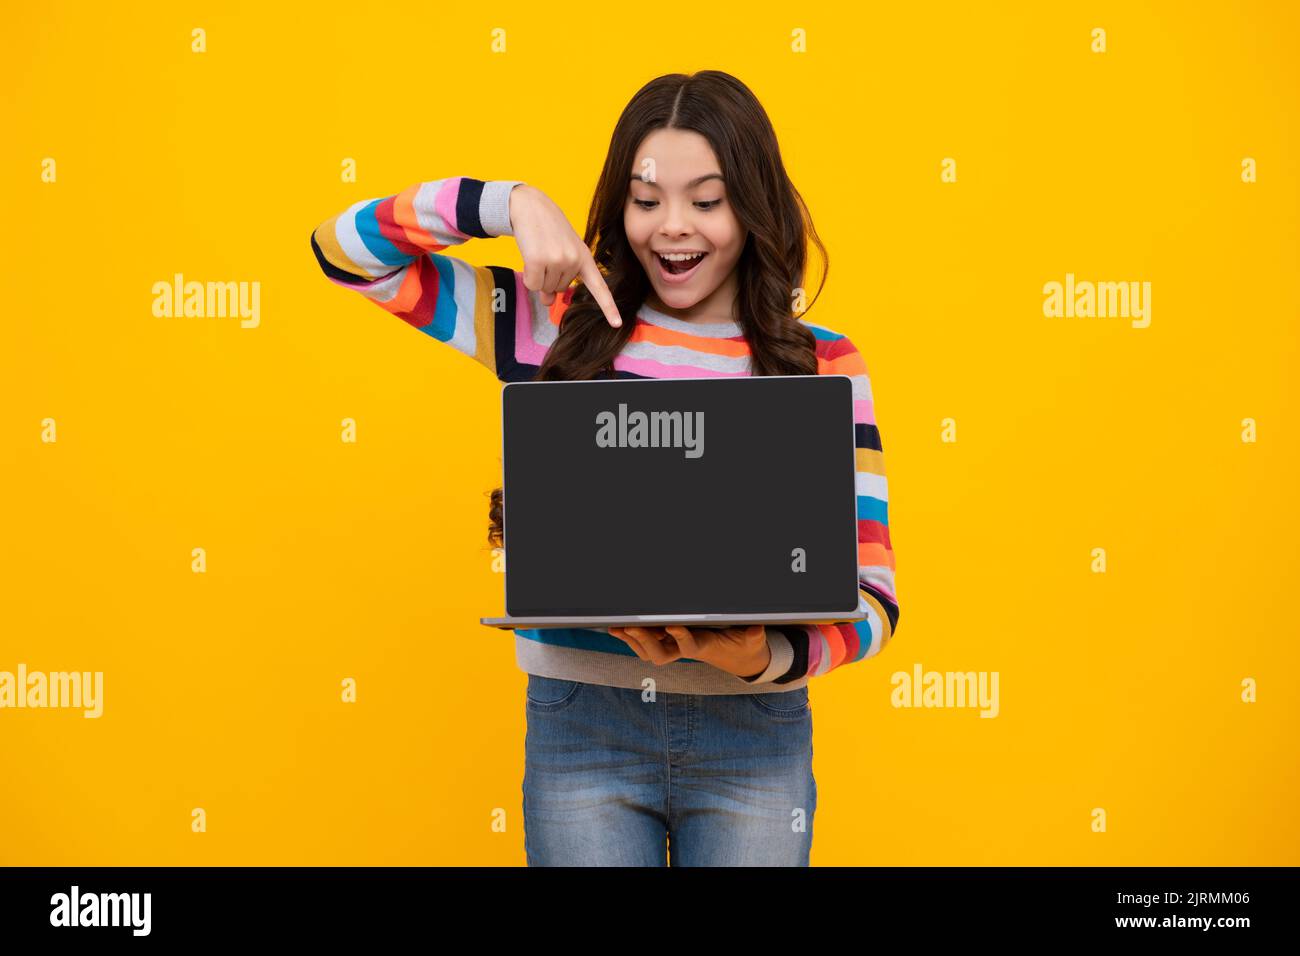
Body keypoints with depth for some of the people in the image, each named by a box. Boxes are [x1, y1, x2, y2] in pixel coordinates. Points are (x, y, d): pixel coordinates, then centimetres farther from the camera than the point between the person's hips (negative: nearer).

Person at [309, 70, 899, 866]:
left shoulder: (822, 365, -1)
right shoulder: (558, 326, 1)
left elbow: (871, 593, -4)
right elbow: (345, 250, 3)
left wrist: (765, 657, -24)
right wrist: (512, 203, -10)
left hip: (752, 738, 0)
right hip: (581, 726, 0)